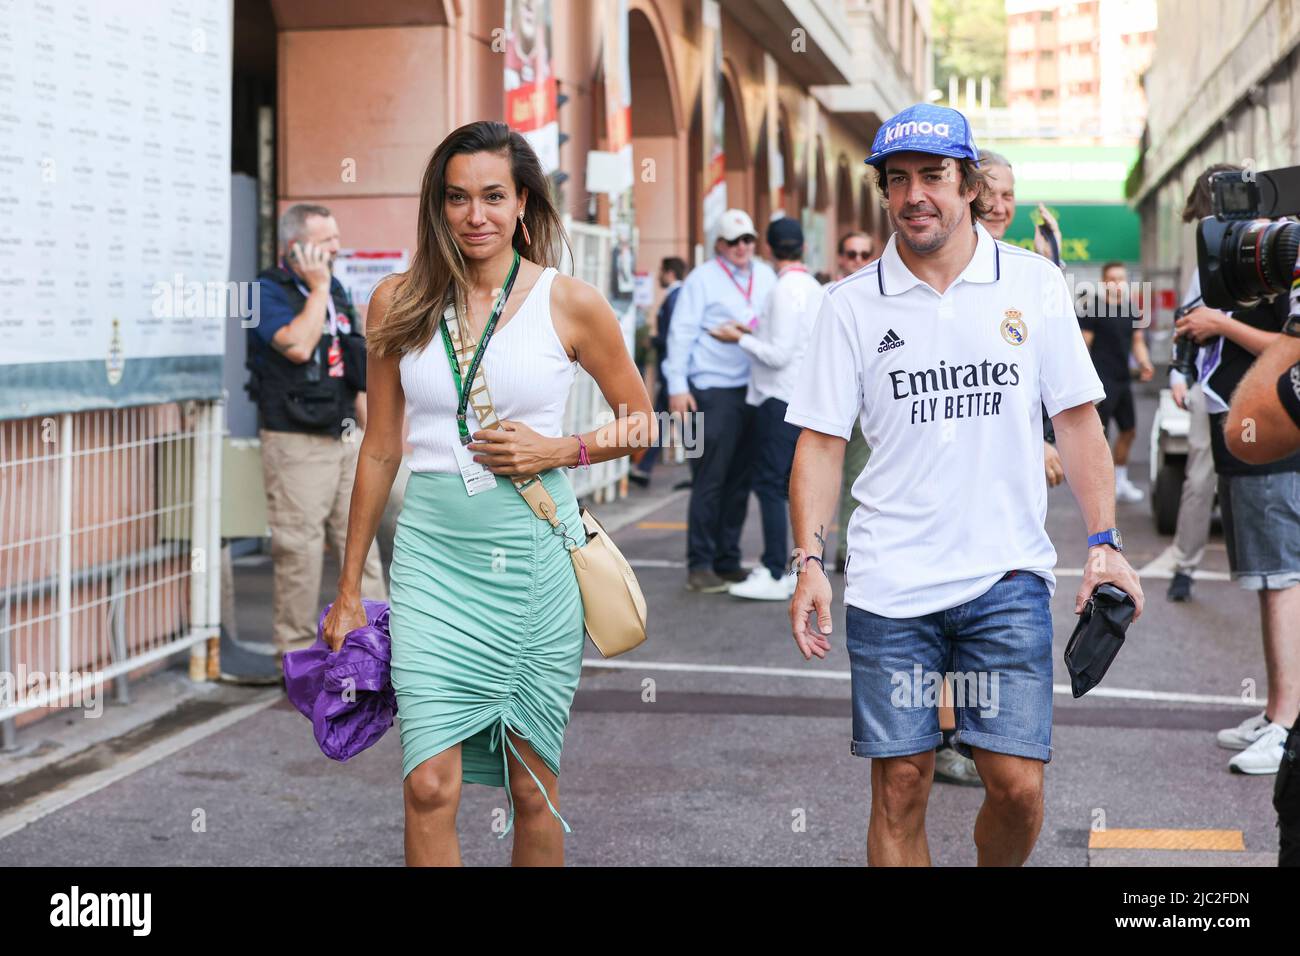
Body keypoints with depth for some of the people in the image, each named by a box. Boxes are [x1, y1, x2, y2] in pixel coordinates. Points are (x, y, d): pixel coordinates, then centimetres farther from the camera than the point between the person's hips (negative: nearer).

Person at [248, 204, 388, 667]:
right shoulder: (269, 292, -7)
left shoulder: (337, 291, 15)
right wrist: (317, 289, -16)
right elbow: (298, 346, -26)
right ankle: (297, 659, 5)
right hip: (297, 444, -7)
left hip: (345, 438, 7)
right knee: (299, 551, -4)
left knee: (360, 542, 8)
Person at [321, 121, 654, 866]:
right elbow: (381, 451, 10)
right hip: (434, 551, 1)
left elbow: (640, 424, 10)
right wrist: (349, 589, 12)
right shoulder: (400, 303, 4)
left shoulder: (571, 303, -1)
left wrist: (561, 450, -9)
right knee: (430, 784, -7)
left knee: (532, 786, 8)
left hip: (535, 552, -1)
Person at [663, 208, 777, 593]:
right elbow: (681, 332, -3)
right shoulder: (703, 278, 0)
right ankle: (700, 565, -1)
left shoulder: (766, 276, 14)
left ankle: (728, 560, 17)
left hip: (754, 389, 5)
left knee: (740, 480, 9)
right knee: (710, 479, -6)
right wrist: (677, 386, -10)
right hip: (714, 391, -5)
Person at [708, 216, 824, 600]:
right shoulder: (815, 288, 14)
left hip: (779, 399, -9)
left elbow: (779, 355, -17)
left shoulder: (786, 290, -14)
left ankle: (774, 575, -7)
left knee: (770, 485, -7)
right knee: (798, 485, 13)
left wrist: (741, 339, -6)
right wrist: (755, 332, 13)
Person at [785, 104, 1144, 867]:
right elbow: (821, 440, 4)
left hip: (1009, 574, 0)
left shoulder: (1035, 282, 4)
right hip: (890, 581, 0)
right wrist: (809, 560, -6)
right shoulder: (853, 303, 4)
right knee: (900, 787, 2)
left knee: (1018, 785, -3)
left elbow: (1077, 419, 7)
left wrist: (1104, 541, -1)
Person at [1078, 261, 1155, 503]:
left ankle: (1120, 483, 31)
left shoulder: (1132, 308, 11)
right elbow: (1084, 343, -12)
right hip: (1101, 379, -8)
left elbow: (1137, 340, 17)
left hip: (1123, 379, 8)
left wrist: (1144, 363, -1)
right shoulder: (1093, 307, -10)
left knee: (1128, 430, 17)